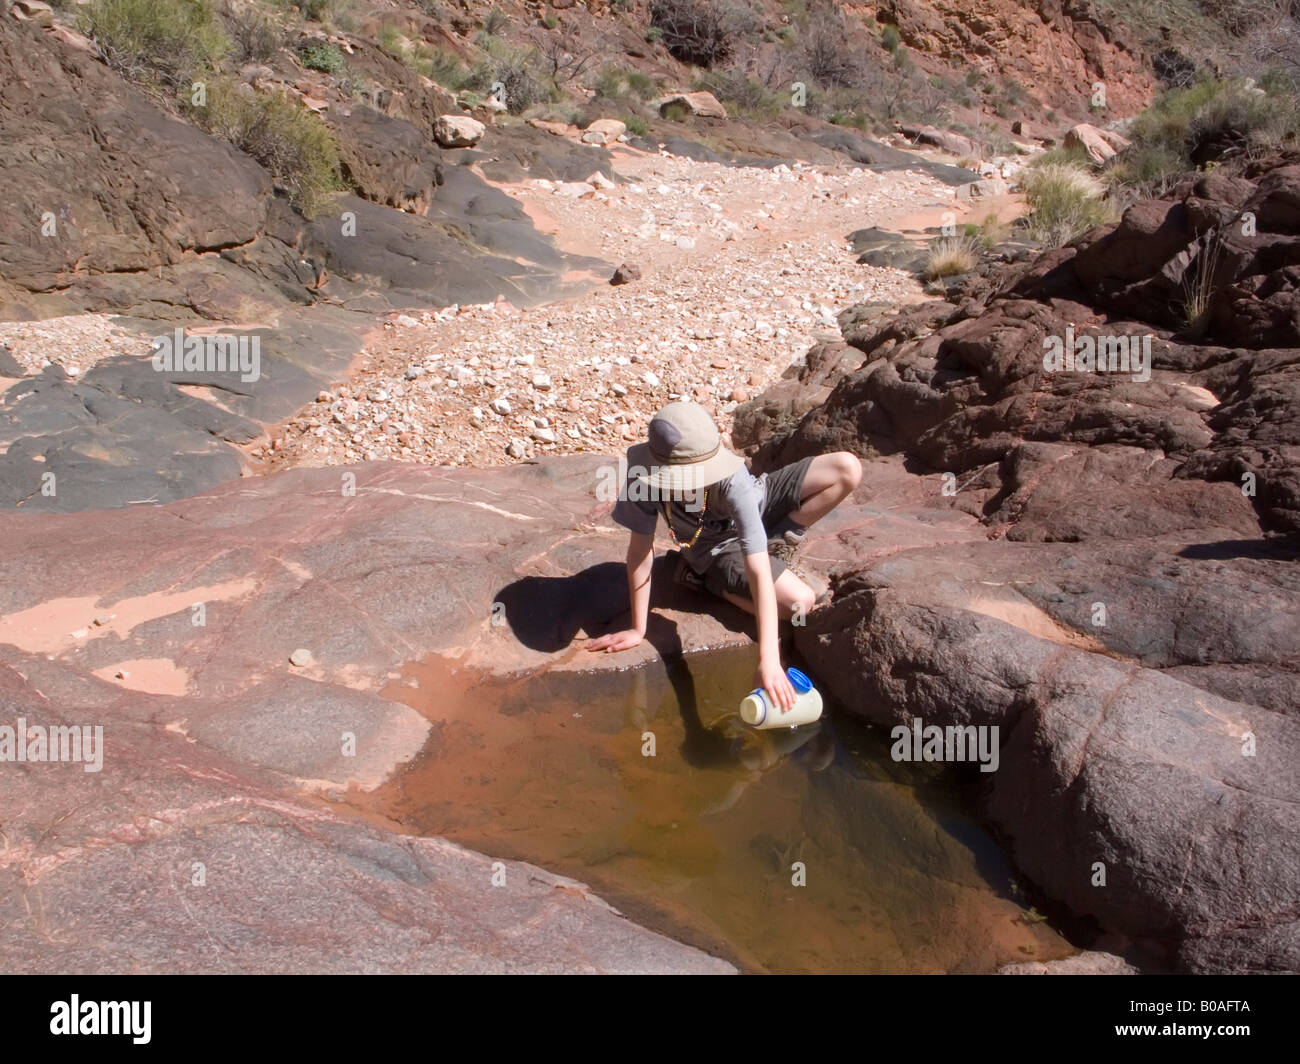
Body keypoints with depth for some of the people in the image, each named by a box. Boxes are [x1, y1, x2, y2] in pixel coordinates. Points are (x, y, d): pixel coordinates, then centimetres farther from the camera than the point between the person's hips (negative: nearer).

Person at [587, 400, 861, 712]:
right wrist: (638, 630, -23)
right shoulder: (643, 474, -35)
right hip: (720, 550, 0)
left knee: (848, 469, -19)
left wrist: (769, 659, -48)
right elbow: (640, 549, -25)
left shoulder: (733, 483, -39)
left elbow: (758, 572, -42)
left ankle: (777, 541, 3)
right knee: (799, 602, -25)